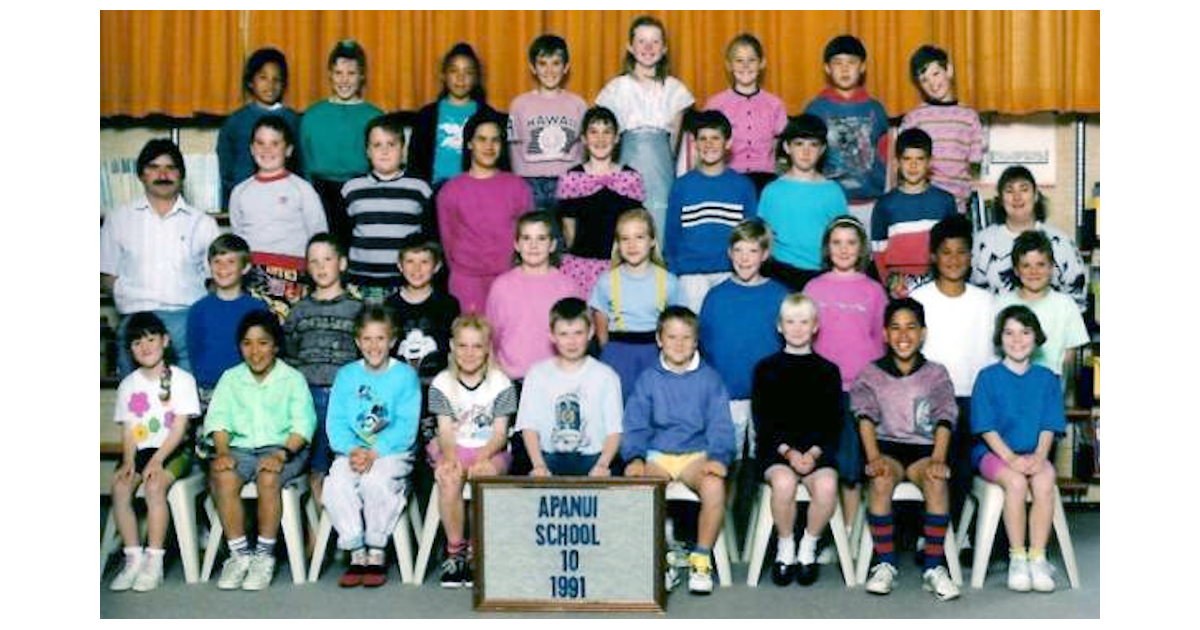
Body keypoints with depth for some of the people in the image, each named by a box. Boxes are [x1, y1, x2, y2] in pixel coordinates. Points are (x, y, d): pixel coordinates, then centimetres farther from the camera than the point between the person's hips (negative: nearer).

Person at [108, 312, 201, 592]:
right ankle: (133, 558, -18)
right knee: (119, 486, -24)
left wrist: (157, 460, -18)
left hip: (174, 450, -4)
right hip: (141, 451, 4)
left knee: (154, 485, -32)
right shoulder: (128, 385, 12)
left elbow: (179, 428, -7)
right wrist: (128, 460, -10)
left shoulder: (181, 379, -1)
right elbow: (128, 430, 8)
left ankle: (154, 561, -25)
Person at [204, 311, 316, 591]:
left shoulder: (293, 379, 7)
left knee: (268, 477, -35)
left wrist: (283, 454, -22)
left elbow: (303, 424, -4)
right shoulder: (230, 378, 16)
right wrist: (222, 451, -14)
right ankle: (239, 554, -20)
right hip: (241, 447, 3)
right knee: (223, 477, -30)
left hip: (283, 446, -2)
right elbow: (218, 418, 5)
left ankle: (265, 555, -21)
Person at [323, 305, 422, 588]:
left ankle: (377, 555, -17)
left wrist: (374, 452, -20)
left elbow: (406, 427, -6)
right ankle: (357, 555, -15)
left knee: (375, 480, -33)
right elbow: (336, 423, 4)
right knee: (336, 483, -28)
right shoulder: (346, 375, 12)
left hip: (393, 452, -3)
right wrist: (353, 449, -16)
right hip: (352, 452, 3)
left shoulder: (405, 375, 3)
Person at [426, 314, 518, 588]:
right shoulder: (442, 383, 5)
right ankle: (455, 551, -20)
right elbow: (445, 431, -1)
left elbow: (500, 433, -3)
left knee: (485, 473, -35)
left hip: (491, 451, -1)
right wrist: (450, 457, -23)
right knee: (448, 477, -33)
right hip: (453, 451, 1)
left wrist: (482, 458, -23)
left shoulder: (501, 384, 1)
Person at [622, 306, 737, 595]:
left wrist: (718, 457, -15)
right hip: (657, 455, 1)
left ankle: (701, 560, -16)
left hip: (697, 454, -1)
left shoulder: (710, 379, 9)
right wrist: (635, 457, -12)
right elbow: (635, 425, 6)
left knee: (714, 485, -34)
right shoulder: (648, 379, 11)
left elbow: (720, 426, 4)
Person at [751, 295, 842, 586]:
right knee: (784, 482, -34)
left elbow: (833, 422, 6)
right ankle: (785, 548, -9)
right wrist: (788, 452, -13)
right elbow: (763, 420, 3)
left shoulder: (828, 371, 13)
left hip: (817, 449, 1)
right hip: (776, 448, -1)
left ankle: (808, 548, -6)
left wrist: (814, 453, -12)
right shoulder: (766, 369, 10)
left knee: (827, 484, -31)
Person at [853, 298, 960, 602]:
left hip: (924, 448, 0)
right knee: (882, 479, -34)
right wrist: (873, 457, -20)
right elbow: (865, 417, -2)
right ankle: (885, 564, -22)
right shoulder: (870, 374, 13)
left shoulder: (936, 374, 14)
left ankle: (934, 568, -24)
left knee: (936, 481, -33)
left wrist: (938, 459, -19)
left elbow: (944, 420, -1)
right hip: (886, 445, 0)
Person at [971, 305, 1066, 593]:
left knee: (1045, 481, -29)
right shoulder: (988, 377, 2)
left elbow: (1049, 427, 4)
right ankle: (1017, 558, -22)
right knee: (1016, 481, -32)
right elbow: (987, 428, -5)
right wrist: (1010, 458, -19)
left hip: (1034, 453, 2)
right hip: (993, 452, -2)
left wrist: (1039, 455, -15)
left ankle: (1038, 558, -23)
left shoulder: (1046, 378, 10)